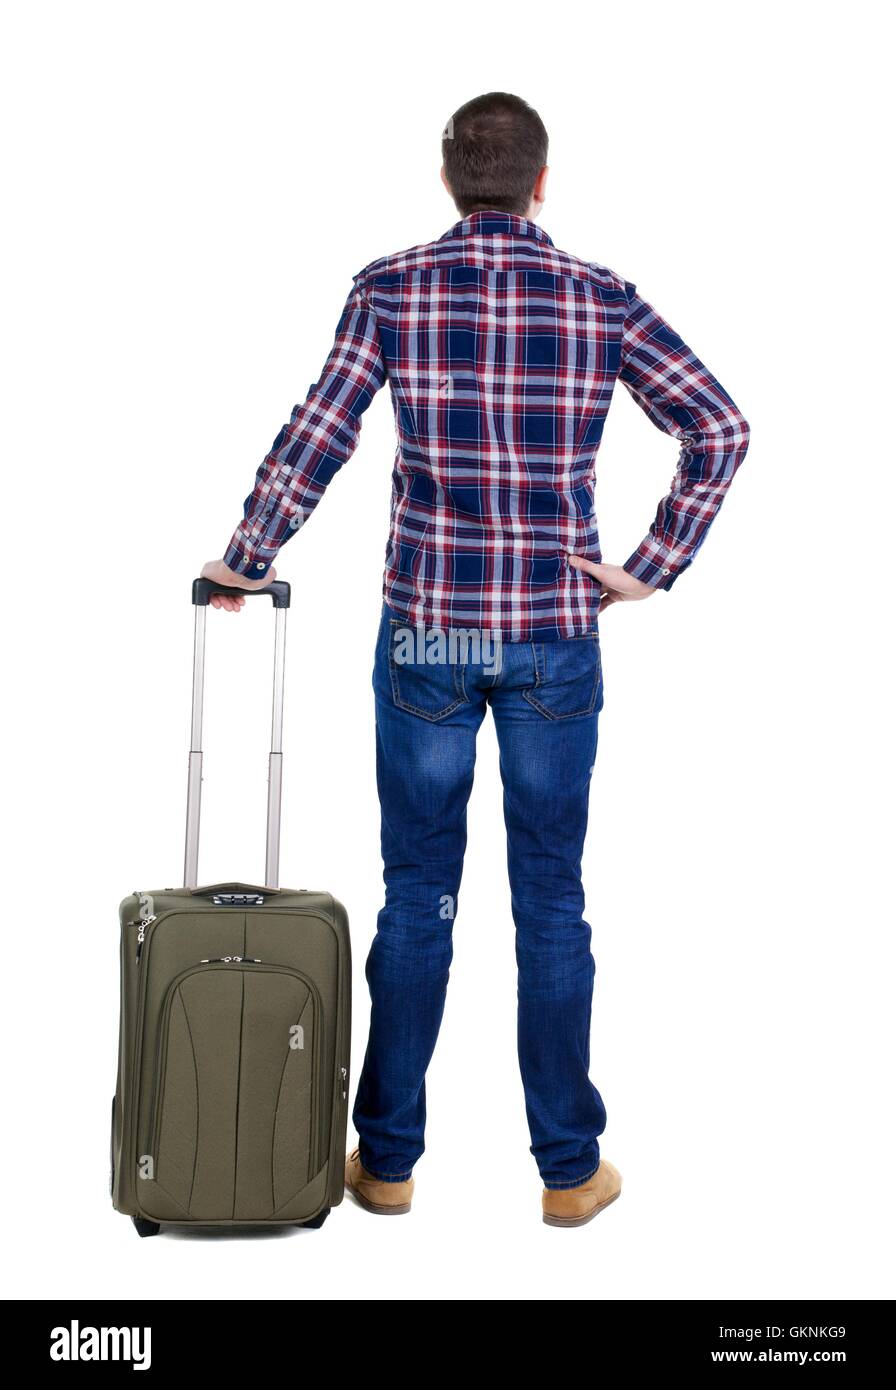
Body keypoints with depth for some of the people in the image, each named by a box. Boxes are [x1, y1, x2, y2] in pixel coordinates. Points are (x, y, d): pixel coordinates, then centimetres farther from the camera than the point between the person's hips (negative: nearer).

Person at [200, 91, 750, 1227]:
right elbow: (720, 429, -6)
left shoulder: (390, 289, -3)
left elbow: (317, 437, -8)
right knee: (551, 901, 8)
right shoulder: (601, 298, 0)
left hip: (427, 634, 0)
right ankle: (568, 1169, 17)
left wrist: (243, 562, 3)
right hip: (557, 642, 0)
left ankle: (387, 1157, 18)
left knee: (416, 897, 10)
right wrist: (652, 570, -1)